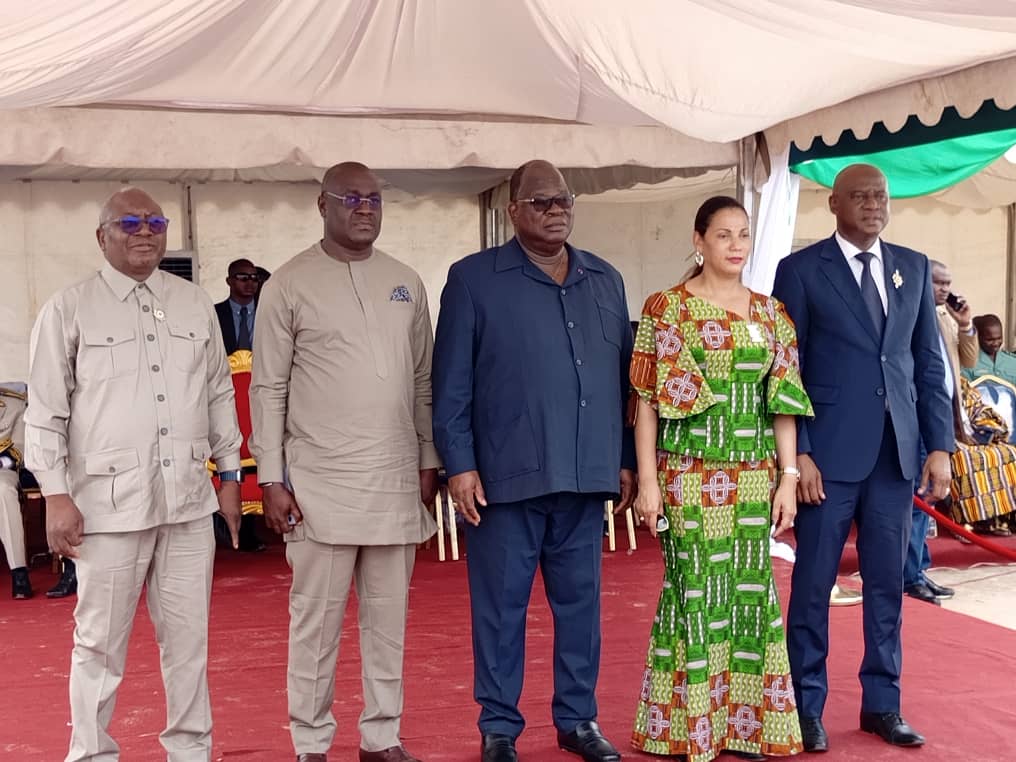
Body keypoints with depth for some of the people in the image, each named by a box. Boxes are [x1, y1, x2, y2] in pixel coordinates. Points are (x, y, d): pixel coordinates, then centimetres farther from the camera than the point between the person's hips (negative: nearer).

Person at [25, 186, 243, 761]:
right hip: (109, 501, -3)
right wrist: (57, 495, -6)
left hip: (189, 500, 4)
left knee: (189, 635, 11)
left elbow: (220, 394, 16)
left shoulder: (196, 303, 11)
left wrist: (230, 475, 14)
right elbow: (45, 411, -1)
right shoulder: (70, 309, 0)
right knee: (101, 642, 4)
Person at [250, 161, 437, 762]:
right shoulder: (290, 284, -2)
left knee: (389, 616, 9)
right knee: (317, 617, 2)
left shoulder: (407, 283, 10)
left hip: (396, 482, 4)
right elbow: (268, 389, -2)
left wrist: (429, 461, 10)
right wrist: (272, 478, -7)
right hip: (320, 484, -4)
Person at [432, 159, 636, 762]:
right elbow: (451, 384, -3)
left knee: (580, 601, 12)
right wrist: (459, 463, -8)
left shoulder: (606, 281, 13)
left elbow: (623, 377, 14)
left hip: (586, 476, 4)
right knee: (501, 605, 5)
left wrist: (627, 458, 11)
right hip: (505, 477, -4)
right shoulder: (473, 279, 0)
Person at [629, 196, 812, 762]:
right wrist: (648, 482, -10)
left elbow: (784, 403, 8)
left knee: (750, 589, 7)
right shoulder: (666, 308, -2)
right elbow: (648, 401, -5)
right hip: (689, 474, -4)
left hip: (753, 476, 4)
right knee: (694, 591, 0)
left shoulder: (771, 312, 9)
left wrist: (788, 477, 1)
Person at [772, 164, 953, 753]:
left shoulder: (914, 268, 10)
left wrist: (939, 445, 3)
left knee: (888, 584, 10)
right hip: (830, 452, -4)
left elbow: (930, 363, 10)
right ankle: (807, 705, 16)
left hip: (896, 452, 4)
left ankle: (882, 703, 22)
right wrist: (798, 454, -10)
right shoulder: (801, 270, -1)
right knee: (813, 584, 3)